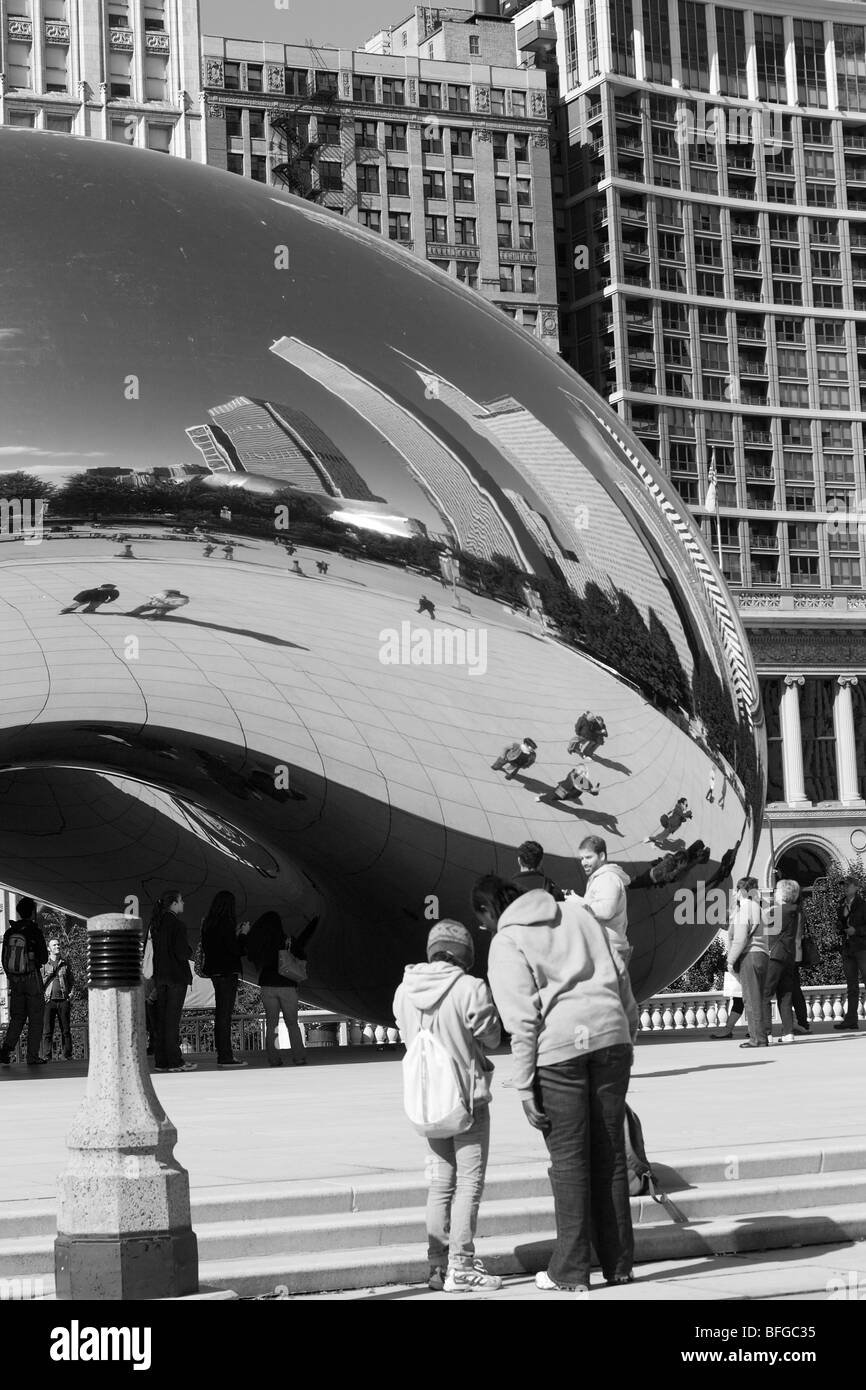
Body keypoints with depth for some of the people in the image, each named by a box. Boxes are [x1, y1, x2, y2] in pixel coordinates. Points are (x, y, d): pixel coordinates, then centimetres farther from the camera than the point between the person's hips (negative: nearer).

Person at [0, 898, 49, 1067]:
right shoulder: (35, 933, -13)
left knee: (17, 1017, 12)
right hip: (32, 977, -4)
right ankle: (32, 1056, 2)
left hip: (14, 979, 4)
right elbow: (44, 958, -8)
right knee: (35, 1019, 4)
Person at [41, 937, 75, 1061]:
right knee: (47, 1031, -4)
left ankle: (68, 1055, 4)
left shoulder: (65, 963, 14)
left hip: (63, 1000, 2)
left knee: (66, 1030, 1)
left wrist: (70, 994, 5)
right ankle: (47, 1056, -4)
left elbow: (72, 981, 19)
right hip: (49, 1000, -2)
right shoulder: (44, 964, 8)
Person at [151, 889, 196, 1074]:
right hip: (176, 974, -7)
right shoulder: (177, 923, -13)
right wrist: (190, 953, 3)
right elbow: (182, 951, -17)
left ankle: (161, 1061, 10)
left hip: (160, 975, 7)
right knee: (172, 1018, -5)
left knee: (161, 1017, 9)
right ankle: (174, 1061, -3)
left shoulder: (156, 923, 9)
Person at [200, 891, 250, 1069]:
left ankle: (223, 1053, 21)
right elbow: (235, 950, -17)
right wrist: (242, 934, -3)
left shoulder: (208, 924, 9)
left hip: (215, 972, 8)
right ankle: (225, 1056, -5)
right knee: (225, 1013, -6)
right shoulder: (226, 924, -16)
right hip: (228, 972, -8)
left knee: (220, 1013, 14)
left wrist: (236, 934, 17)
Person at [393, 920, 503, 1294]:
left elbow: (407, 1038, 8)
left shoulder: (404, 991, -2)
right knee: (469, 1181, 2)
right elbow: (490, 1038, -8)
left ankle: (438, 1265, 17)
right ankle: (461, 1267, 1)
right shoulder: (471, 989, -18)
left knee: (441, 1180, 15)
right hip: (468, 1095, -5)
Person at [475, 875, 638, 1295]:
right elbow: (621, 978, 14)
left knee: (568, 1158, 3)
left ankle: (570, 1271, 5)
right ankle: (619, 1263, 16)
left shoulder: (506, 943, 0)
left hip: (558, 1046, -5)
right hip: (610, 1034, 5)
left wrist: (524, 1087, -6)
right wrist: (629, 1037, 20)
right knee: (610, 1153, 11)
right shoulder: (578, 913, 16)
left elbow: (522, 1018, -8)